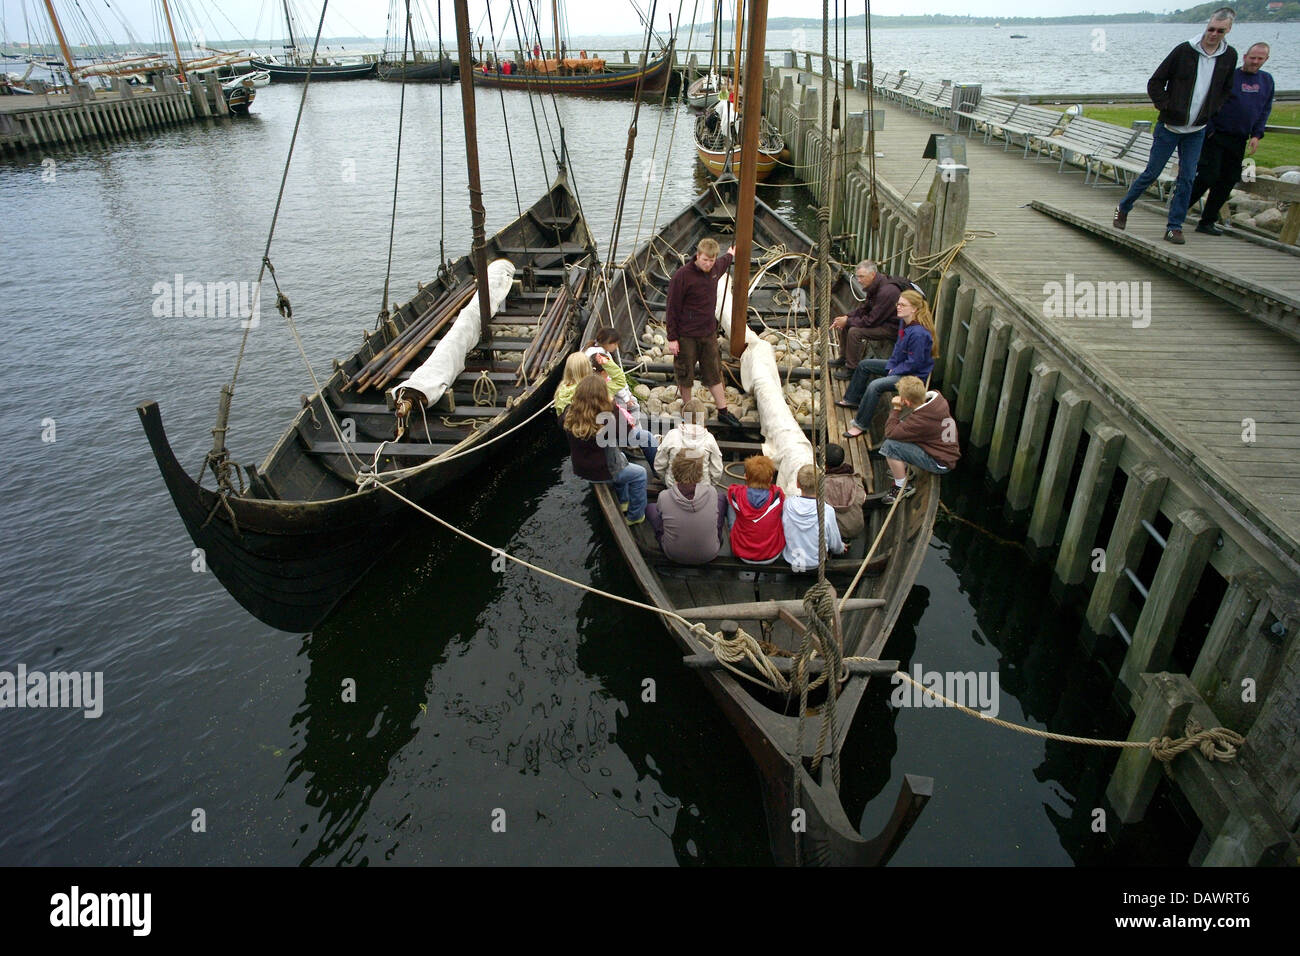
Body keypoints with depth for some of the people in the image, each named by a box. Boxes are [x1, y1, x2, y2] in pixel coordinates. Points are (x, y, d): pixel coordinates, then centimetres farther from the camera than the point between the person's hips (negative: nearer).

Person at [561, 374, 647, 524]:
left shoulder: (570, 414, -16)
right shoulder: (606, 420, -33)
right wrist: (613, 406, -16)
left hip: (579, 469, 7)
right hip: (602, 473, -7)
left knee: (621, 457, 34)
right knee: (640, 473, 18)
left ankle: (623, 501, 47)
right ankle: (635, 516, 30)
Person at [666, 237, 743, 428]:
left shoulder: (715, 269, 1)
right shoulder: (682, 276, -18)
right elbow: (672, 308, -14)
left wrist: (730, 256, 50)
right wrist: (672, 338, -13)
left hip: (709, 333, 6)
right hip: (686, 335, -5)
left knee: (714, 373, 12)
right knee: (685, 376, 8)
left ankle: (723, 411, 21)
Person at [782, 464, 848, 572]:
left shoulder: (788, 505, -18)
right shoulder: (827, 510, -23)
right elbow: (835, 544, -8)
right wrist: (841, 548, 18)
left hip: (789, 559, 3)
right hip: (816, 563, -3)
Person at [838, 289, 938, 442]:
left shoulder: (919, 333, -30)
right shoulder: (905, 323, 0)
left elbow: (914, 363, -26)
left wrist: (893, 372, -16)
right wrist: (890, 366, 0)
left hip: (914, 374, -11)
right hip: (900, 366, 11)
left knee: (875, 386, -29)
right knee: (864, 365, 15)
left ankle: (861, 425, -18)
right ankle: (853, 399, 30)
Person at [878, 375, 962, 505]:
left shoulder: (920, 420, -33)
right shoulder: (938, 399, -9)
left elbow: (890, 433, -23)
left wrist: (896, 409, -15)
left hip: (940, 463, -9)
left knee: (889, 445, -22)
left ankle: (902, 488, -5)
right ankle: (903, 469, 23)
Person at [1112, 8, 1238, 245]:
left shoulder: (1229, 56, 3)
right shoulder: (1184, 51, -9)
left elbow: (1226, 89, 17)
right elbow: (1155, 83, -3)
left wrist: (1210, 111, 5)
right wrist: (1166, 107, -10)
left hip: (1197, 131, 3)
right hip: (1169, 127, -3)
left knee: (1187, 179, 0)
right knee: (1151, 173, 1)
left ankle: (1174, 227, 5)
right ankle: (1123, 208, 23)